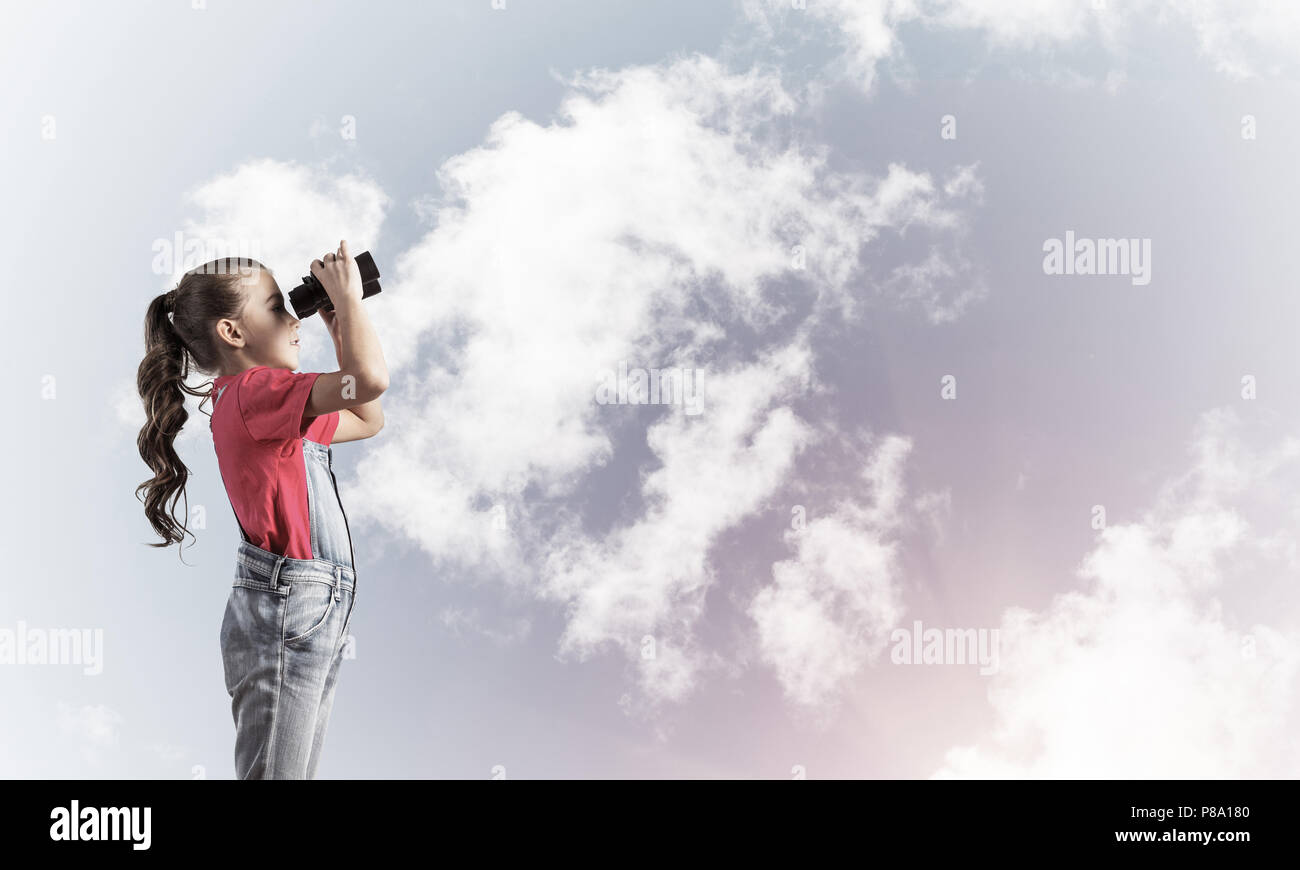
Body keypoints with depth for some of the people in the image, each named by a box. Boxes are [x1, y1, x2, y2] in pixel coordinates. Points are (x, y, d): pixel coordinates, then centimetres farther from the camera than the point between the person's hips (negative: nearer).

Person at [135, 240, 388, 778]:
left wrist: (340, 332, 19)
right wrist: (347, 298, -15)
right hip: (283, 611, -10)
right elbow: (370, 379, -30)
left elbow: (367, 420, 26)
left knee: (299, 773, 15)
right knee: (274, 773, -4)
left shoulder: (269, 407, 15)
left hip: (317, 613, 10)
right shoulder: (250, 391, -15)